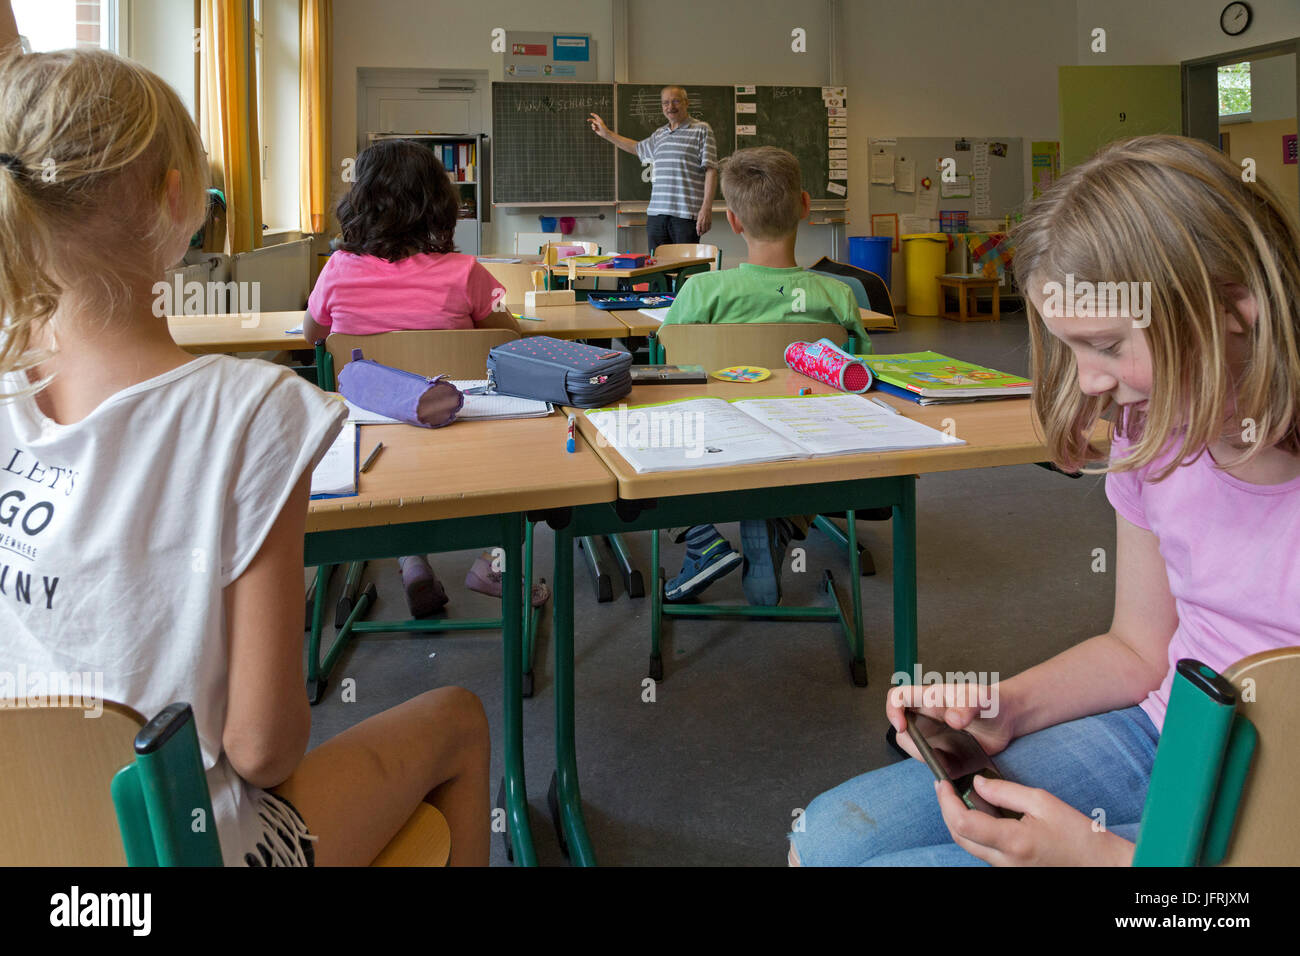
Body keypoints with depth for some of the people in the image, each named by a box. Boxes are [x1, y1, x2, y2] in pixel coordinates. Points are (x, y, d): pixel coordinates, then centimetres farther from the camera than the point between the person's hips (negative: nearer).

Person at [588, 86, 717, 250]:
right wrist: (607, 134, 41)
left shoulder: (702, 130, 1)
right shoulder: (659, 134, 19)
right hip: (656, 213, 6)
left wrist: (707, 207, -16)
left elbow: (710, 170, -7)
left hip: (687, 214, -6)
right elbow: (638, 148, 40)